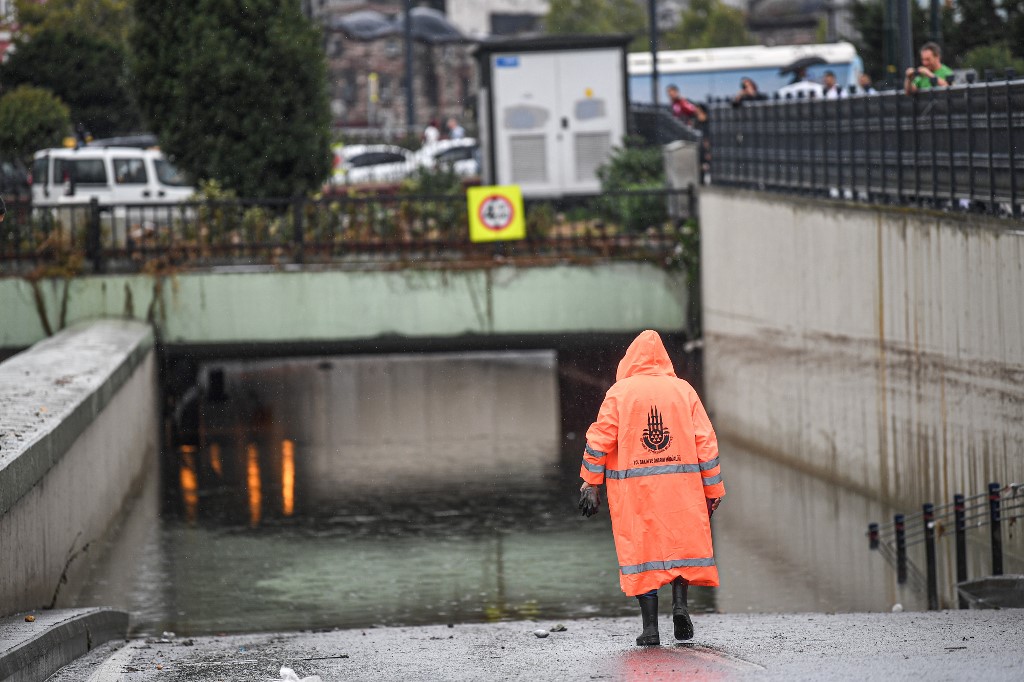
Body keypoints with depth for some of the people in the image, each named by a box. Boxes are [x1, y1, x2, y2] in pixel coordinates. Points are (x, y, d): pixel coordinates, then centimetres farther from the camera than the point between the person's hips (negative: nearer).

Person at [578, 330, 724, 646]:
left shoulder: (619, 392, 2)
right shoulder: (684, 390, 6)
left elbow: (599, 440, -3)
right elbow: (706, 442, 4)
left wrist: (591, 483, 3)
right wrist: (712, 490, 9)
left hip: (633, 490, -1)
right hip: (681, 487, 1)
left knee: (641, 548, 3)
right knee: (681, 541, 16)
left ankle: (650, 627, 0)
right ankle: (680, 604, -5)